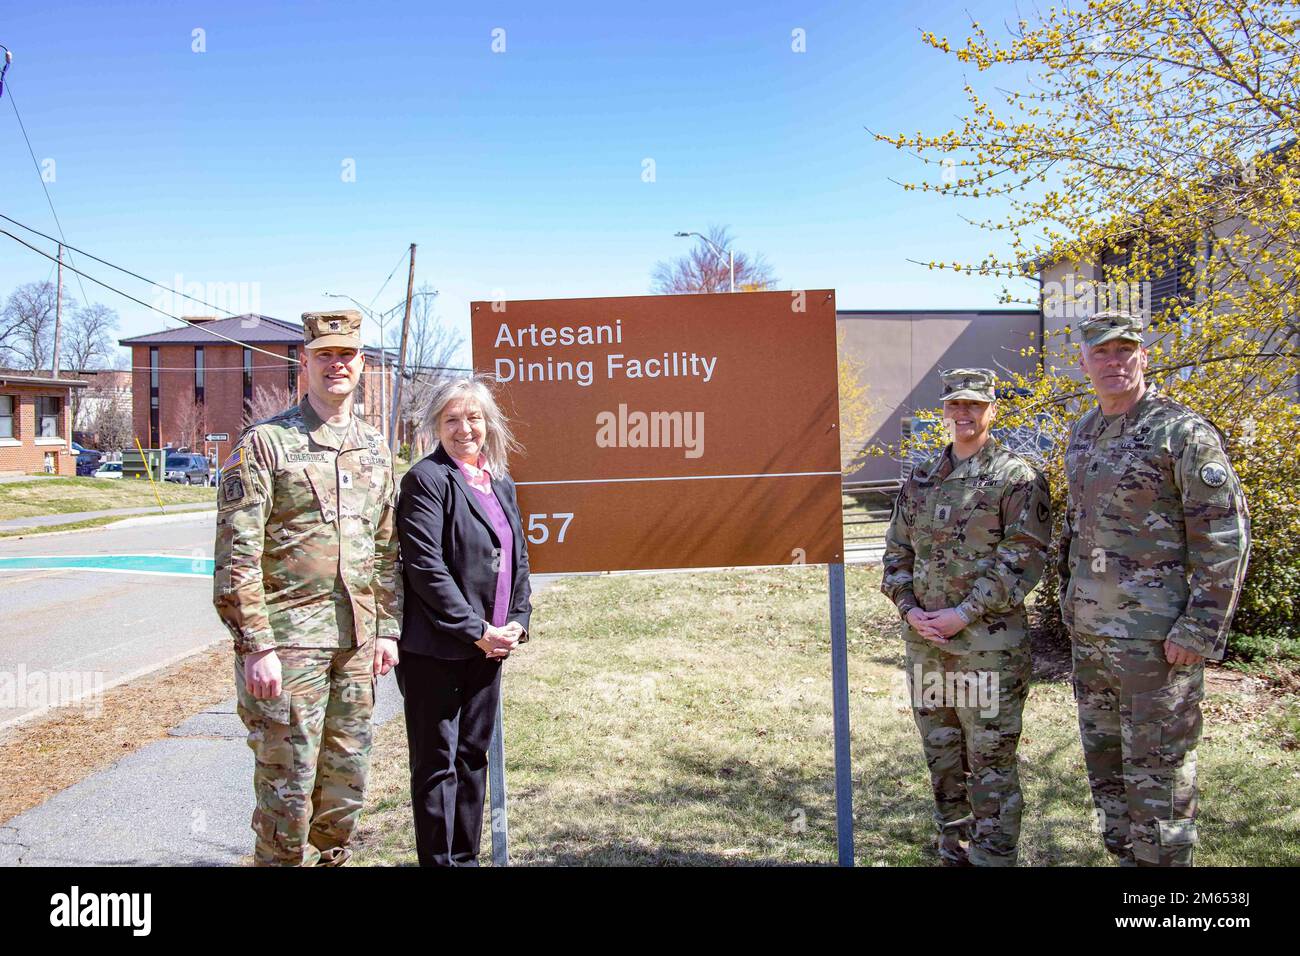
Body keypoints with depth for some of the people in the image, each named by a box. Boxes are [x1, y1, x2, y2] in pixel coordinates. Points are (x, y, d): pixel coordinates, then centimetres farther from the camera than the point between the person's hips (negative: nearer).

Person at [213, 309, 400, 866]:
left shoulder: (374, 448, 12)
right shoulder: (264, 442, -6)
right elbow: (236, 555, -11)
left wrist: (387, 628, 10)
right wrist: (255, 646, -15)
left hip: (357, 641, 6)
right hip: (289, 640, -5)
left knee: (346, 782, 14)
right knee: (288, 784, 1)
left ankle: (330, 861, 30)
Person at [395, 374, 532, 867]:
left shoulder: (501, 484, 13)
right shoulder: (427, 479, -10)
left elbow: (518, 559, 16)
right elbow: (425, 566, -17)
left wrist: (516, 623, 2)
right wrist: (476, 631, -15)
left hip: (488, 646, 7)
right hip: (435, 648, -7)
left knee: (474, 756, 15)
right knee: (437, 762, 3)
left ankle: (466, 856, 27)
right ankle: (438, 859, 14)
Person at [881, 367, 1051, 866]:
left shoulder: (1017, 477, -4)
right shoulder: (920, 479, 12)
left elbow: (1024, 558, -12)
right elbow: (896, 552, 12)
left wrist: (964, 613, -17)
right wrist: (910, 610, -4)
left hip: (989, 644, -6)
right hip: (924, 641, 6)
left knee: (992, 766, 1)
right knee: (942, 762, 16)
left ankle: (993, 858, 13)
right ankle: (953, 853, 31)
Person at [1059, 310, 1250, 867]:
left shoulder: (1183, 432, -11)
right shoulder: (1083, 433, 11)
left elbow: (1227, 536, -14)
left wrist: (1200, 630, -17)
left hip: (1155, 635, -7)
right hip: (1090, 633, 8)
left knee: (1156, 766, 2)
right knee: (1103, 759, 17)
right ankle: (1123, 854, 33)